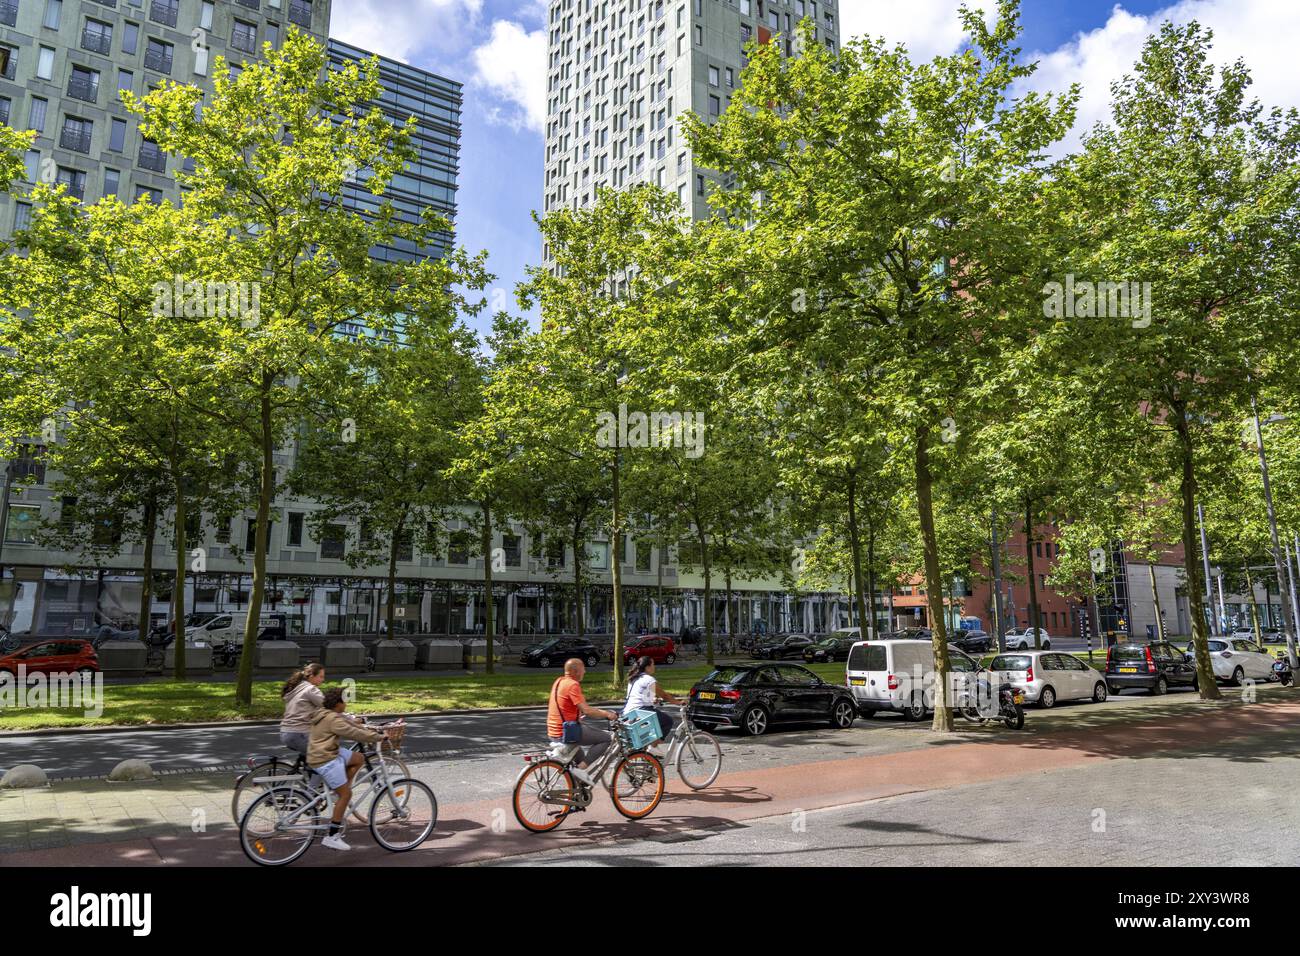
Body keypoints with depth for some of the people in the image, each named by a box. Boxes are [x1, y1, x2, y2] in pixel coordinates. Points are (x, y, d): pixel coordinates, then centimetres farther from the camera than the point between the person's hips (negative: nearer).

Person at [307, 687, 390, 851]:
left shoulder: (328, 714, 9)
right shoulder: (333, 720, -22)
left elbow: (351, 724, 16)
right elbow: (355, 734, -21)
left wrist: (372, 730, 11)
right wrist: (379, 737, -12)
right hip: (326, 761, -10)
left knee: (359, 759, 14)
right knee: (346, 794, -5)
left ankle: (341, 794, 13)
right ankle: (332, 836, -1)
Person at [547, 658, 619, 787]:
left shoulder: (559, 681, 11)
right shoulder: (572, 685, -17)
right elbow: (586, 710, -23)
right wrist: (607, 714, -10)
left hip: (553, 731, 10)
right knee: (605, 738, -6)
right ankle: (580, 767, -9)